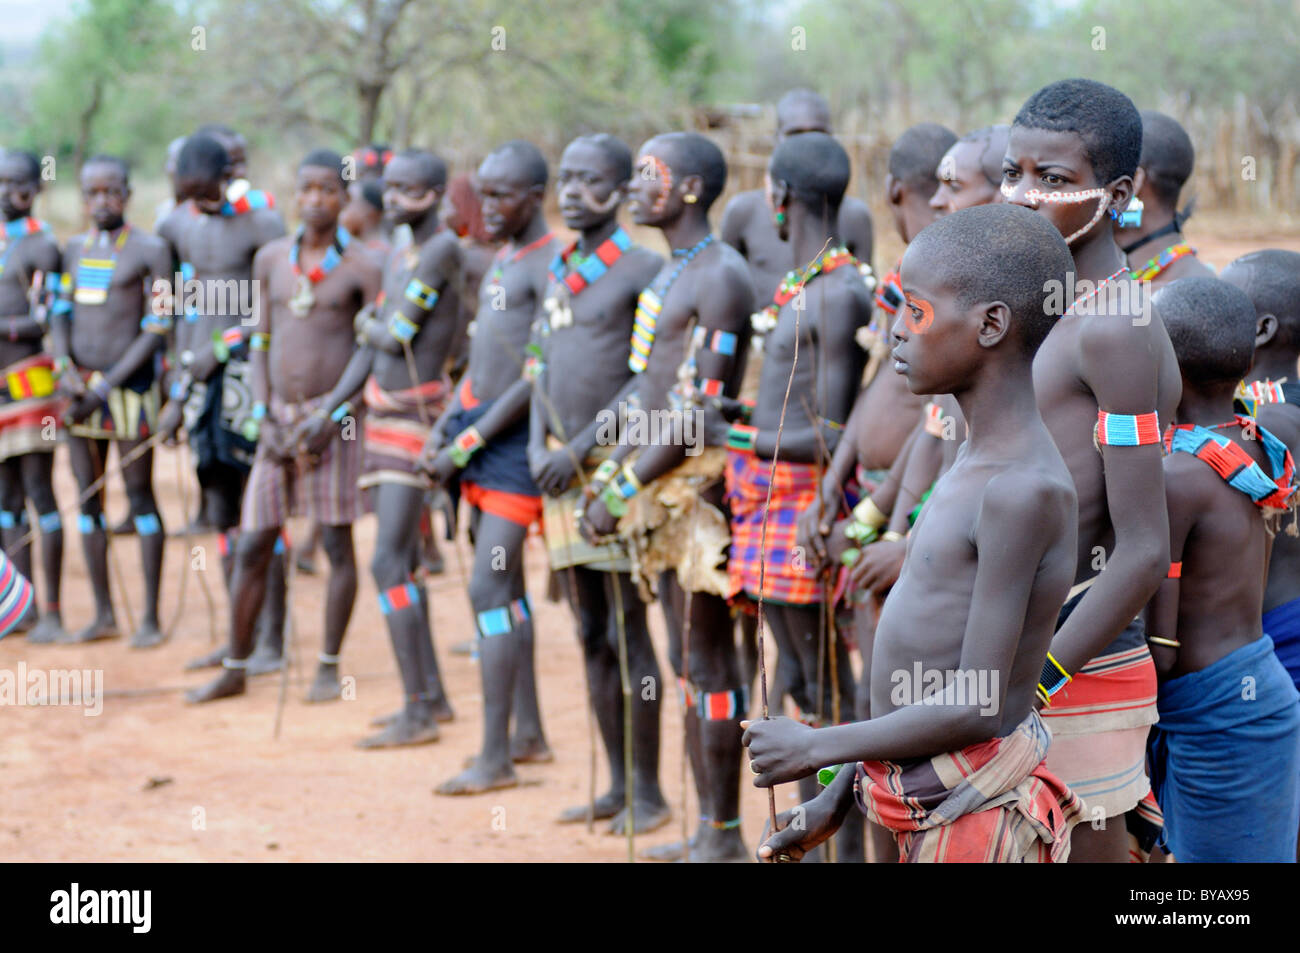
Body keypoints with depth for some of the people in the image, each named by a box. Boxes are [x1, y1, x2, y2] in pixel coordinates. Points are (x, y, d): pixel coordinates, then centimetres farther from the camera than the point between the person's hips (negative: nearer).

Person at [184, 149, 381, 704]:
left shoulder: (360, 269, -3)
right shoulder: (270, 259, 9)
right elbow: (260, 342, 11)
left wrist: (333, 420, -12)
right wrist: (263, 419, 0)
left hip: (335, 413, -3)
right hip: (281, 415, 4)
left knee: (337, 543, 0)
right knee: (252, 547, 4)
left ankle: (329, 667, 12)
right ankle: (234, 668, 14)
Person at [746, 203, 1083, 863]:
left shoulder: (1023, 489, -20)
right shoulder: (980, 464, 10)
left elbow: (975, 707, -22)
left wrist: (815, 748, -12)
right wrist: (839, 795, 17)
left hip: (976, 812, -9)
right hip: (927, 808, 9)